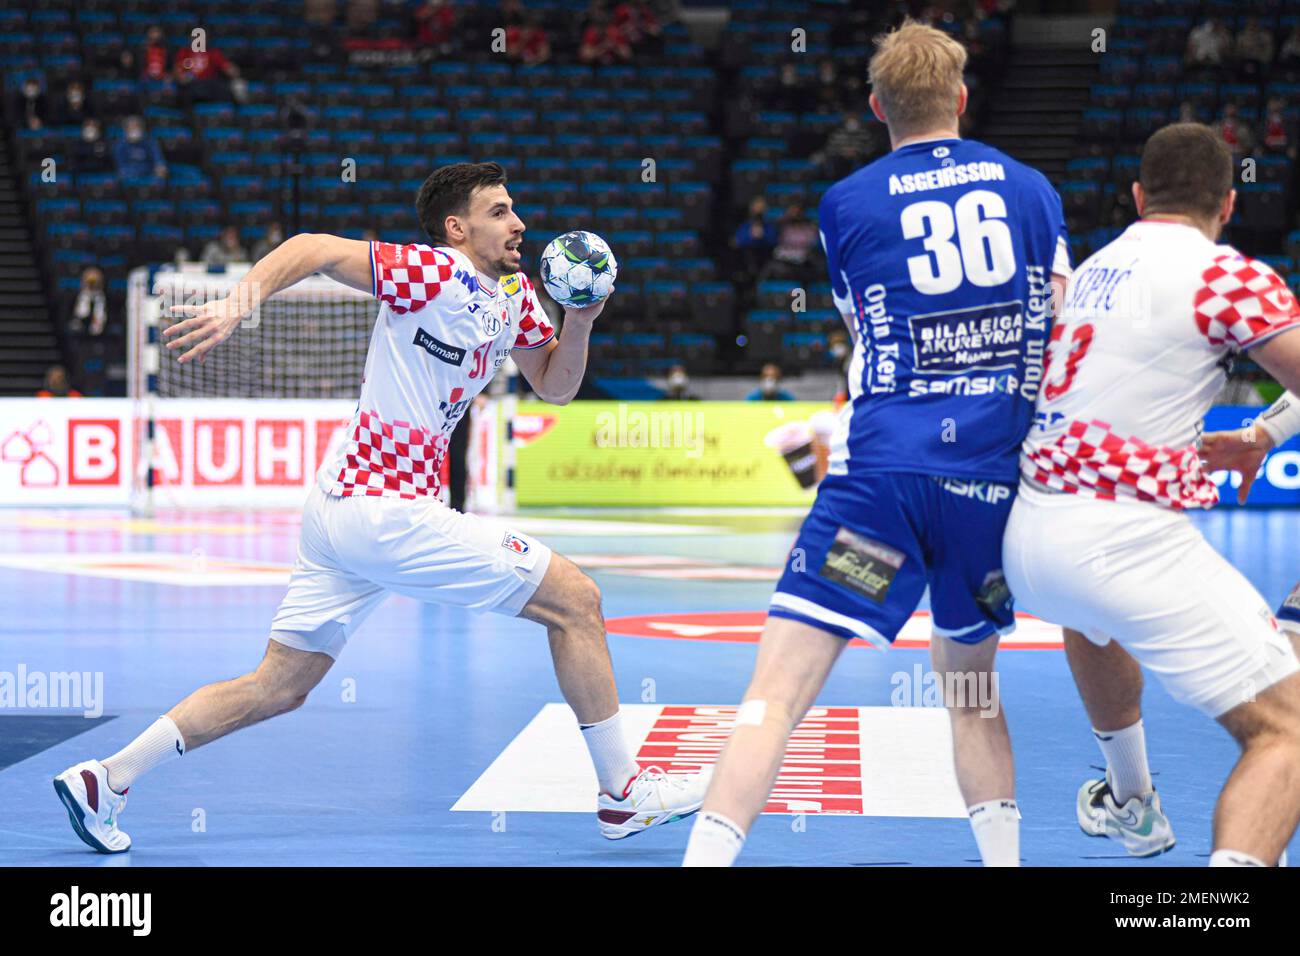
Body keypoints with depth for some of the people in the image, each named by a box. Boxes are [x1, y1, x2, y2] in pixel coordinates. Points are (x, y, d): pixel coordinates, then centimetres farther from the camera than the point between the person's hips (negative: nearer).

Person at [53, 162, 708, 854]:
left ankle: (105, 780, 13)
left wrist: (578, 322, 1)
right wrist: (235, 305, -29)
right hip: (388, 510, -10)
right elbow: (312, 248, -18)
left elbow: (554, 385, 19)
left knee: (276, 689, 12)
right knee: (575, 599, -3)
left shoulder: (513, 293, 14)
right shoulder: (437, 276, -14)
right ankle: (622, 795, 5)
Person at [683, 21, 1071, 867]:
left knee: (778, 693, -7)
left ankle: (706, 856, -19)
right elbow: (1062, 345, 9)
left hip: (882, 472, -3)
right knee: (971, 688, 23)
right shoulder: (1031, 190, 11)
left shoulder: (847, 205, 7)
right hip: (995, 477, 3)